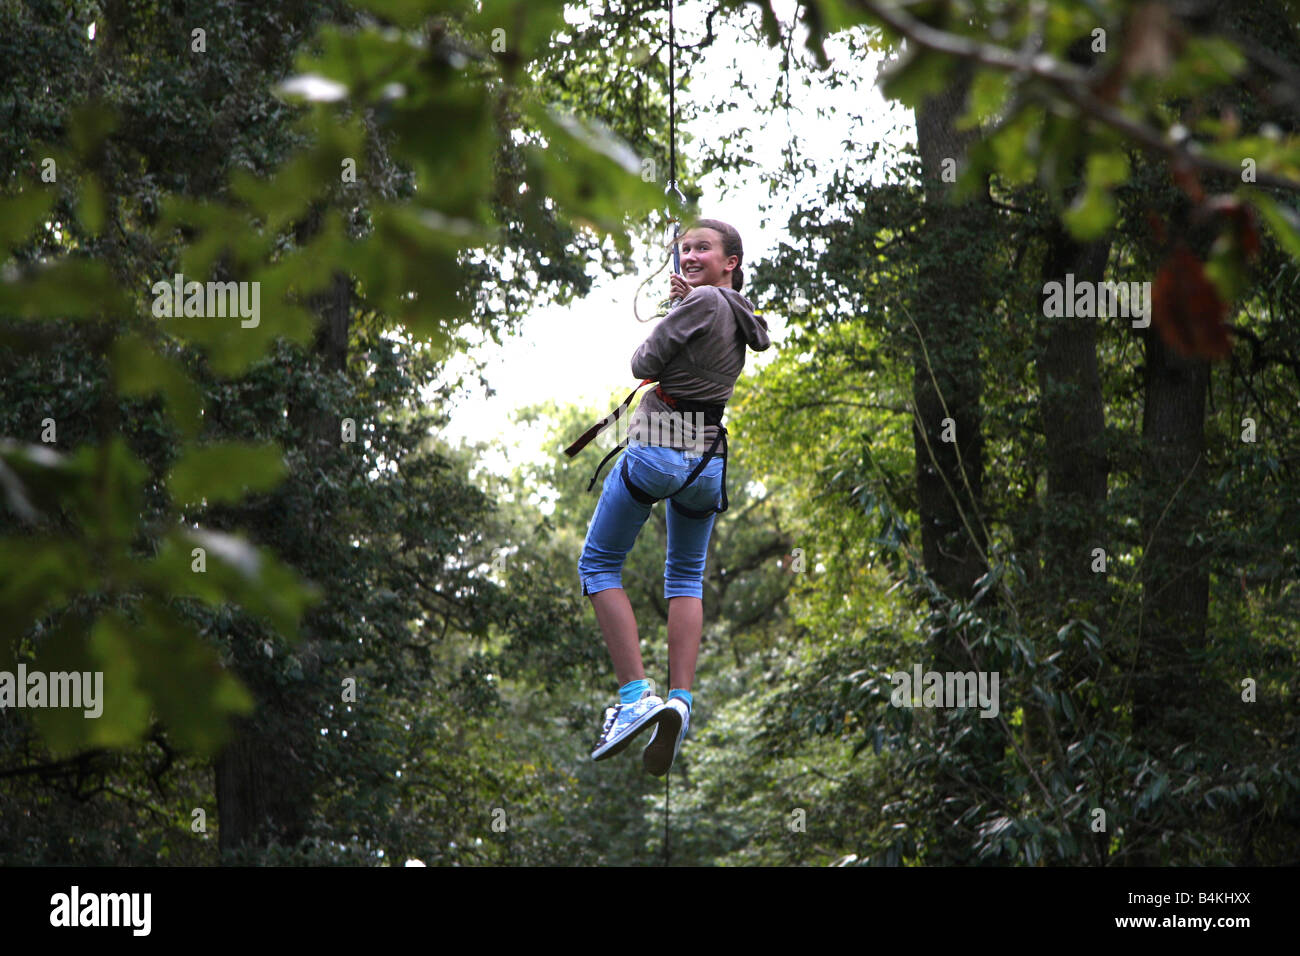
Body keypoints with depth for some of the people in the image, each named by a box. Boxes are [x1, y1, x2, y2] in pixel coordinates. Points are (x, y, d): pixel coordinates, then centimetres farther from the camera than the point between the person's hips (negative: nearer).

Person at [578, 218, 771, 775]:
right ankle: (681, 698, 3)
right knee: (687, 577, 22)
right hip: (709, 459, 8)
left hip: (655, 451, -7)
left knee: (599, 563, 8)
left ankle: (634, 693, -5)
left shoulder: (704, 303, -13)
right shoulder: (745, 319, 12)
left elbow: (644, 365, -12)